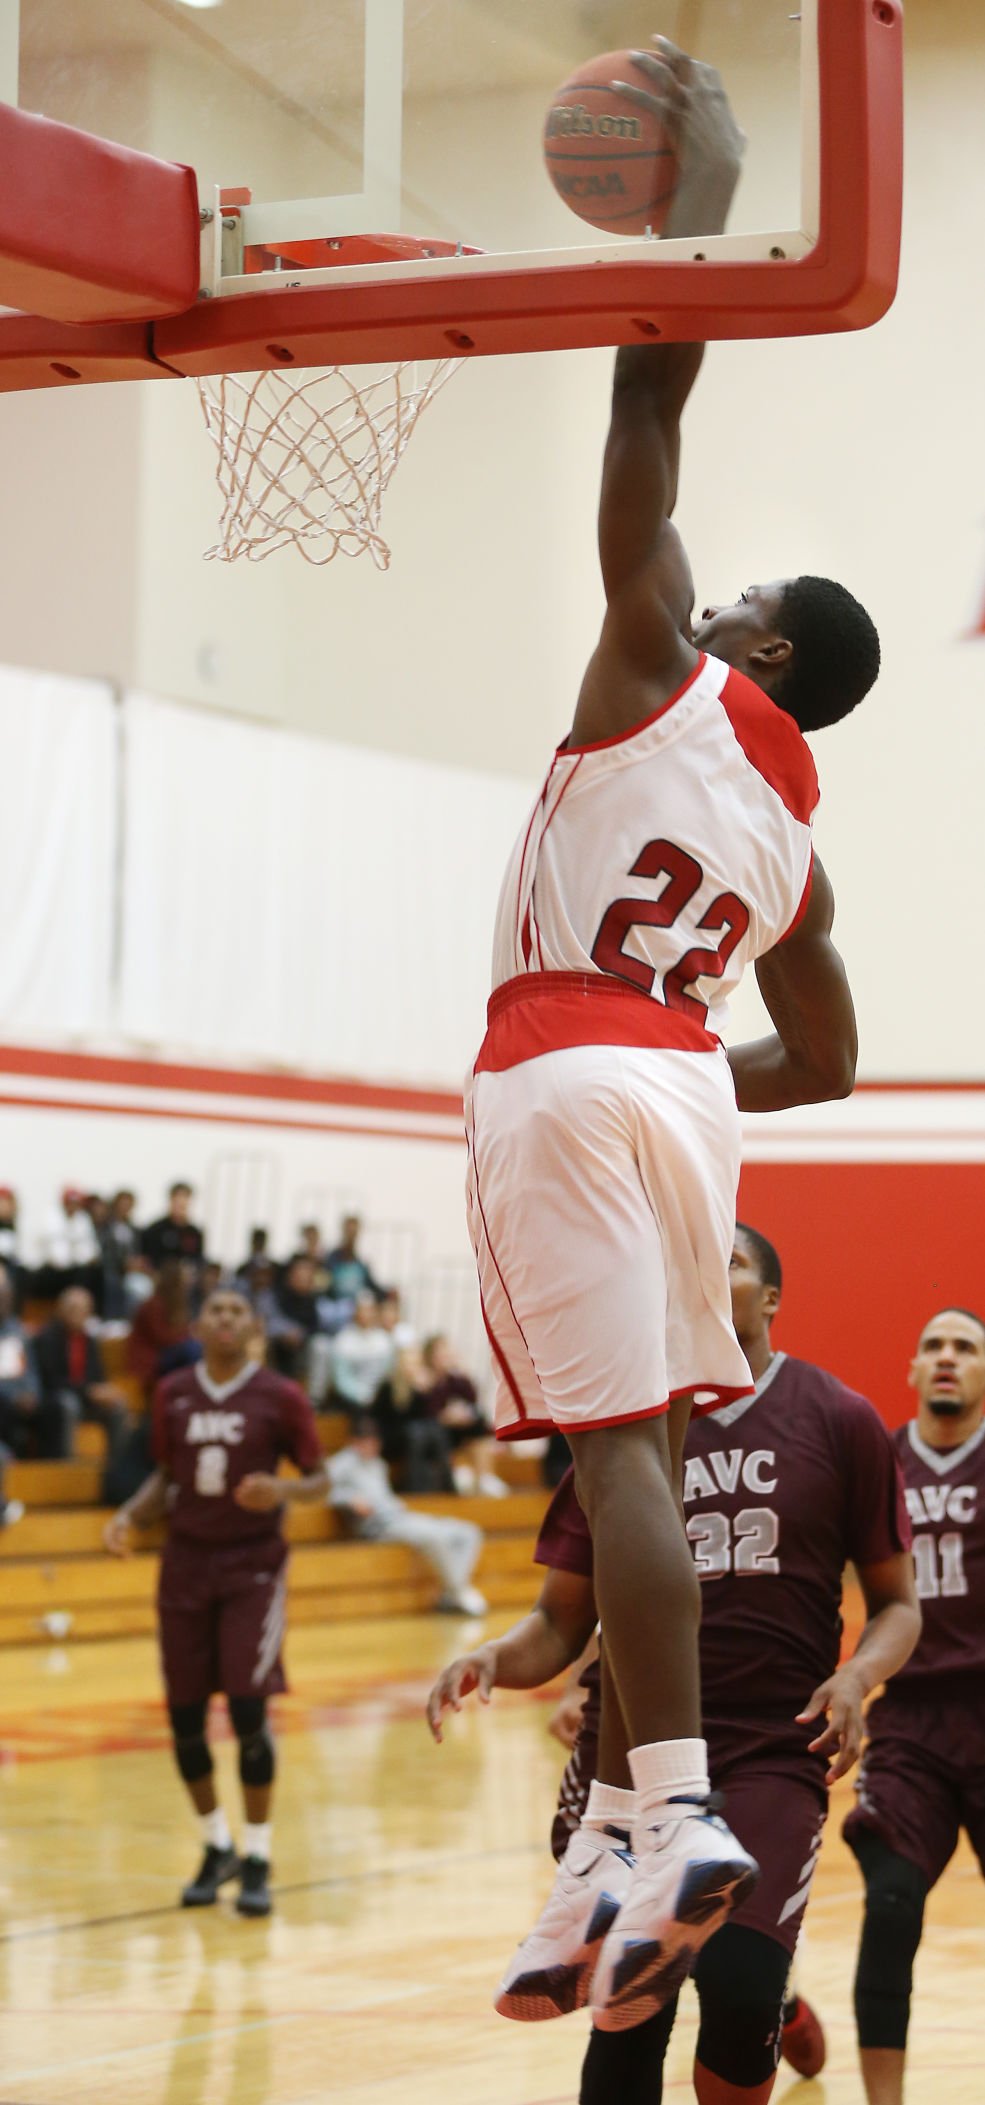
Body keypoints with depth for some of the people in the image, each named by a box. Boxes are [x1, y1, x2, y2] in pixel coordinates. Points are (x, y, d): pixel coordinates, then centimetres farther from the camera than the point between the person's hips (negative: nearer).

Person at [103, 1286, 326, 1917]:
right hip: (187, 1561, 4)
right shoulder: (173, 1396, 4)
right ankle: (217, 1847, 24)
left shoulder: (280, 1398, -6)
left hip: (253, 1564, -3)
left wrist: (283, 1491, -22)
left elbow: (319, 1480, 0)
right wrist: (131, 1515, -2)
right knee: (185, 1718, 3)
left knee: (248, 1709, -11)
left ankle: (258, 1859, 4)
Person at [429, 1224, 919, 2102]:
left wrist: (858, 1675, -13)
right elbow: (563, 1621, 12)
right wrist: (495, 1660, -10)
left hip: (774, 1752, -2)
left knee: (739, 1996, -20)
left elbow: (896, 1602, 9)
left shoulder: (840, 1421, 4)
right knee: (629, 2027, 2)